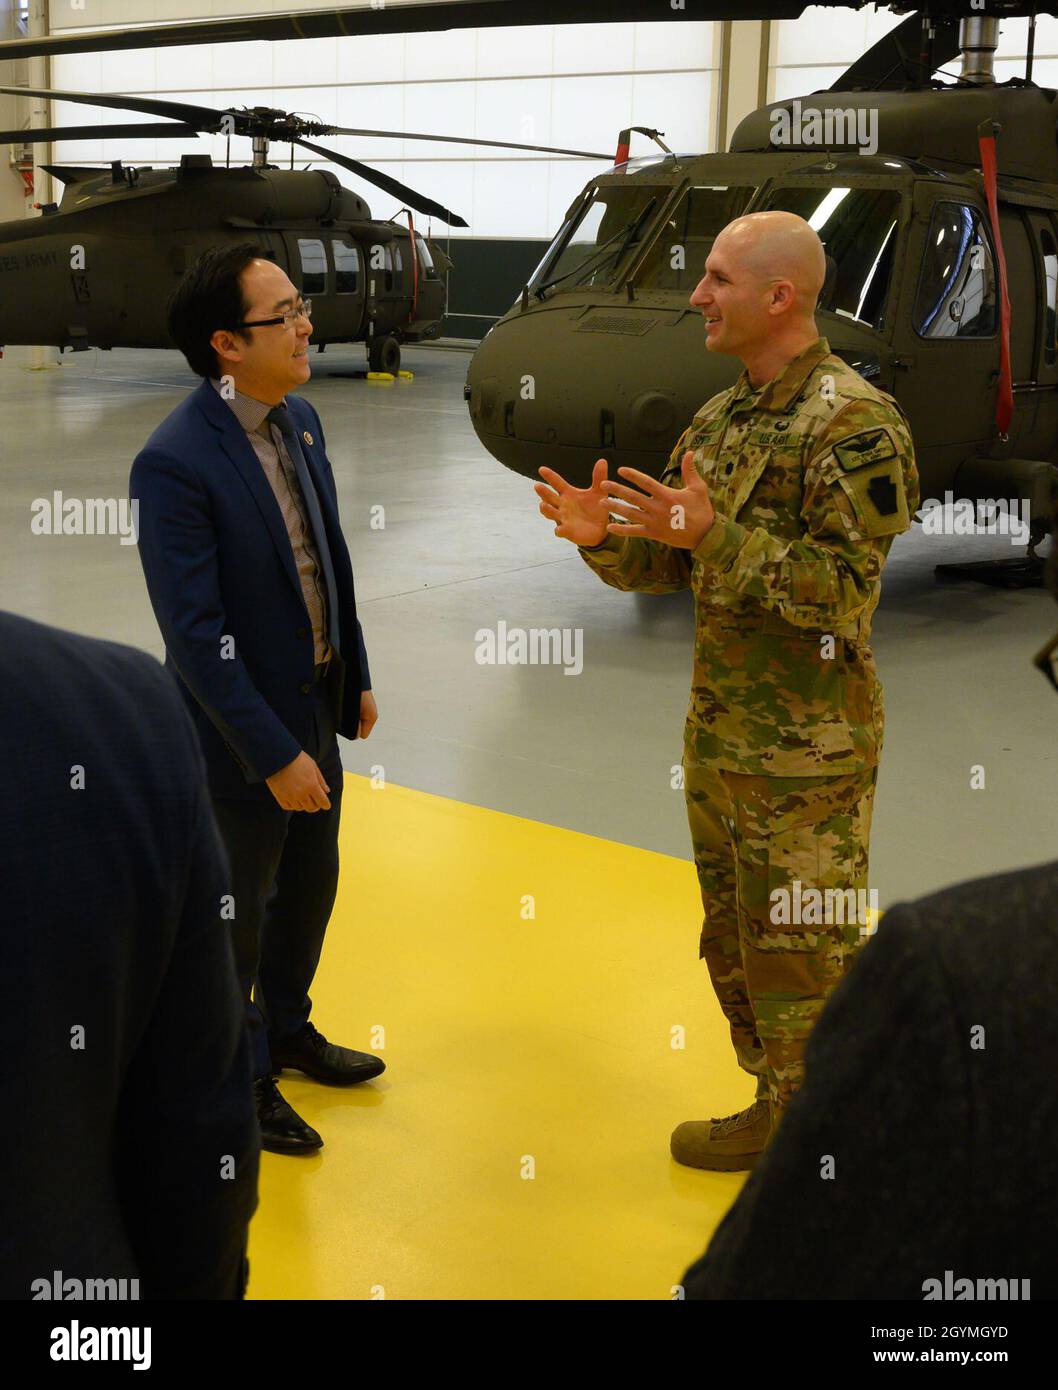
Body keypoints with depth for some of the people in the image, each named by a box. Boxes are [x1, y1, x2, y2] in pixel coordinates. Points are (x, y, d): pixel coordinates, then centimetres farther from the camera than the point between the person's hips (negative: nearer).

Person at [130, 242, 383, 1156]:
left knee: (310, 888, 24)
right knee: (237, 917, 12)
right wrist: (274, 755, -23)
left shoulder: (299, 420, 0)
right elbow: (195, 634, -25)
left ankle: (287, 1030, 48)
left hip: (315, 705, 8)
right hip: (240, 734, -8)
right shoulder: (175, 462, -25)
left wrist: (355, 677, 13)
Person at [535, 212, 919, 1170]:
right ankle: (780, 1105, 36)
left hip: (806, 750, -8)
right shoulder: (719, 421, 10)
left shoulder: (857, 424, -16)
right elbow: (666, 567, 13)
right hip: (718, 734, 9)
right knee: (735, 942, 19)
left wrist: (714, 535, -28)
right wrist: (604, 536, -8)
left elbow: (843, 588, -23)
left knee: (803, 955, 3)